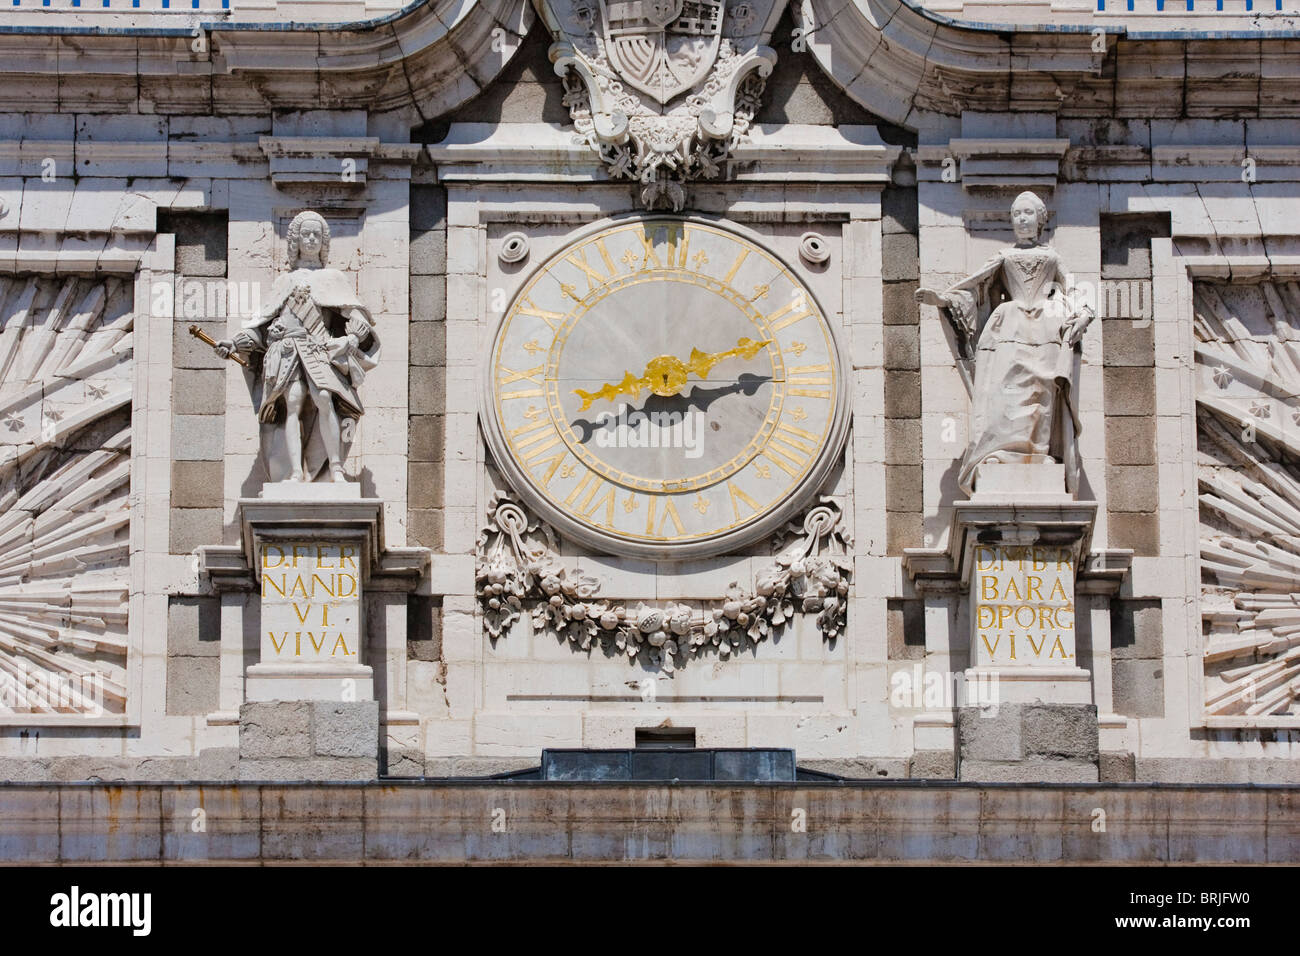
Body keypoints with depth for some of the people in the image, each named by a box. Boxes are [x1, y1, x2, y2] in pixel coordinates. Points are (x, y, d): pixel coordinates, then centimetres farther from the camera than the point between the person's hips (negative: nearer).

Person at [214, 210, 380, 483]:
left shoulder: (333, 278, 21)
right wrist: (234, 342, 11)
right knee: (293, 402, -22)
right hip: (288, 349, 1)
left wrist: (352, 338, -9)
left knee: (324, 398, -28)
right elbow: (265, 322, 24)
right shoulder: (285, 280, 25)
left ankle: (335, 467, -28)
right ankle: (296, 473, -32)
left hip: (320, 349, -1)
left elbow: (356, 316, 11)